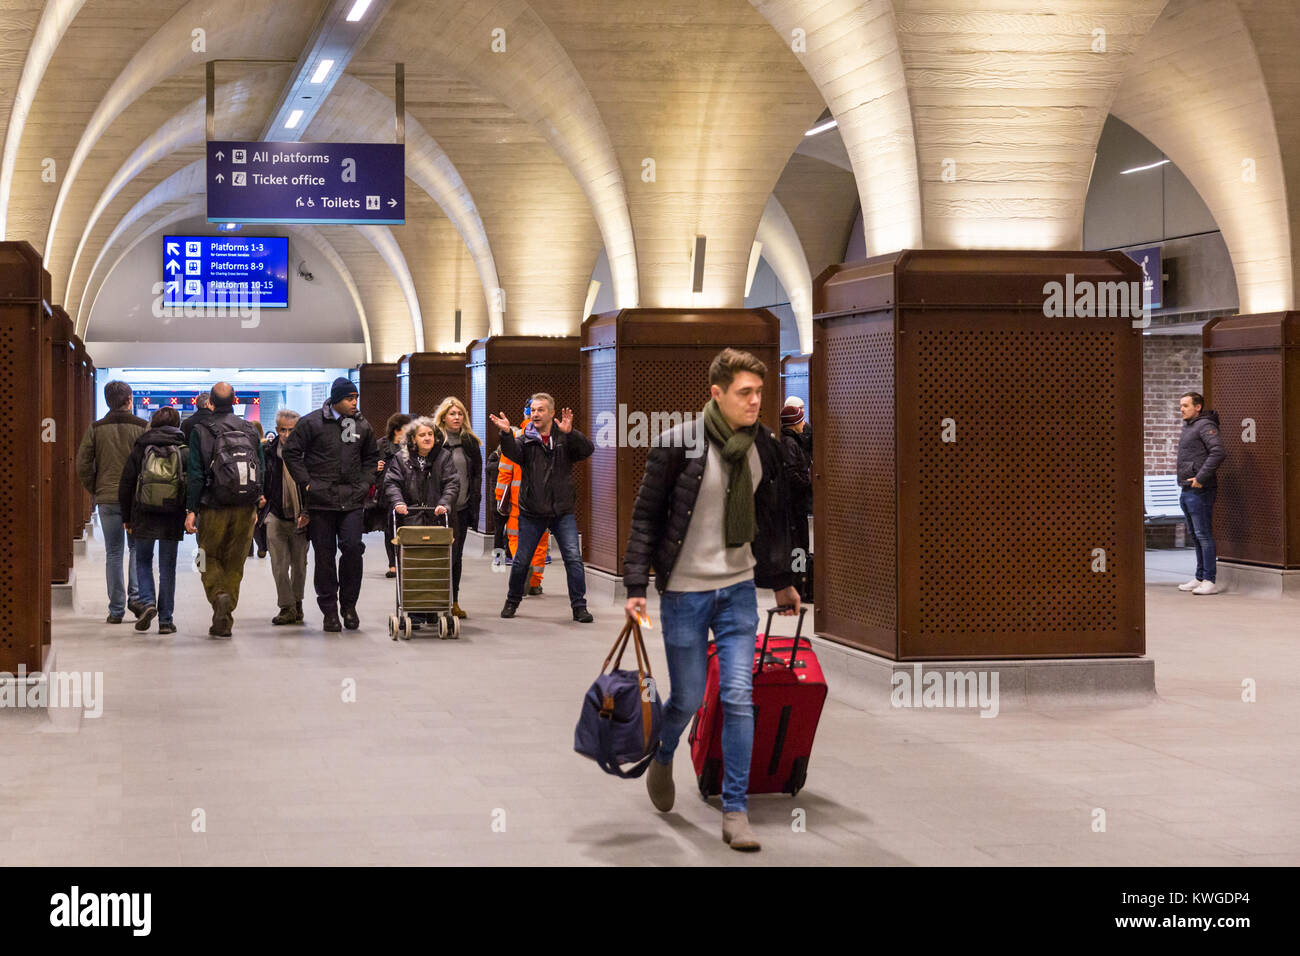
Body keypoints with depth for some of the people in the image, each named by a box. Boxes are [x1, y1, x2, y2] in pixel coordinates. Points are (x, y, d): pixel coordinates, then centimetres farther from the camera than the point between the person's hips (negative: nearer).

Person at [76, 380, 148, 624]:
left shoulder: (95, 429, 2)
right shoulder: (143, 428, -4)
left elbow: (82, 465, -1)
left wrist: (95, 490, 10)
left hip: (107, 500, 1)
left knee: (113, 553, 7)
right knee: (137, 548, 13)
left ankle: (116, 609, 7)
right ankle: (136, 596, -3)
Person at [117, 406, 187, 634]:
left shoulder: (139, 450, 2)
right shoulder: (185, 451, 0)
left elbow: (125, 485, 3)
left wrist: (127, 518, 10)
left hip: (144, 518, 0)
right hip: (172, 520, 0)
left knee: (143, 561, 17)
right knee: (167, 567, 7)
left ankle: (148, 602, -7)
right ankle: (166, 620, 6)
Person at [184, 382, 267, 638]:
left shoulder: (200, 430, -4)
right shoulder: (250, 430, 7)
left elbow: (195, 473, -8)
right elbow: (262, 469, 8)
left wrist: (192, 509, -6)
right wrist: (256, 504, 16)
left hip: (214, 508, -3)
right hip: (245, 509, 3)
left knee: (210, 558, 11)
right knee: (235, 563, 11)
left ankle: (219, 595, -18)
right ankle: (224, 621, 10)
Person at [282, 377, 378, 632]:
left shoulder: (362, 425, 9)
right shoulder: (311, 422, -3)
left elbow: (372, 457, 23)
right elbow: (291, 452, -1)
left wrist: (365, 483, 9)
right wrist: (306, 483, -6)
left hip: (352, 500, 2)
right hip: (320, 500, -2)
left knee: (353, 549, -8)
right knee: (325, 556, 3)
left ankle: (348, 604, 8)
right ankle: (329, 611, 11)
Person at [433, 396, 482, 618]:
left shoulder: (470, 442, 12)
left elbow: (477, 474, 14)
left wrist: (474, 503, 5)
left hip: (462, 508, 4)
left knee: (456, 555, 8)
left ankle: (454, 601, 14)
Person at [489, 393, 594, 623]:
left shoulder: (565, 439, 2)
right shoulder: (525, 440, 2)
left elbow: (587, 450, -14)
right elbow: (512, 452, -17)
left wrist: (570, 432, -32)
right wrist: (506, 434, -37)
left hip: (562, 511, 0)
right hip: (532, 513, 0)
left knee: (573, 558, -8)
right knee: (521, 560, 7)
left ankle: (579, 606, 0)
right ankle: (512, 601, 27)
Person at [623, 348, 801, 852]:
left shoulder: (765, 446, 2)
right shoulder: (678, 445, -13)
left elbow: (773, 518, 15)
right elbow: (646, 517, -7)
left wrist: (782, 581, 21)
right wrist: (636, 587, -12)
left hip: (739, 588, 3)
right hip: (684, 592, -3)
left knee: (739, 697, -4)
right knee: (688, 698, 5)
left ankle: (735, 811, 3)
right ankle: (662, 758, 39)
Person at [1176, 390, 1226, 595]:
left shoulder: (1205, 426, -11)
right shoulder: (1187, 427, 17)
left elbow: (1219, 452, -24)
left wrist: (1201, 477, -24)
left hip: (1200, 490, -10)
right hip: (1186, 491, 10)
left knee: (1203, 535, -9)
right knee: (1195, 536, 14)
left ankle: (1210, 581, -9)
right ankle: (1200, 578, 20)